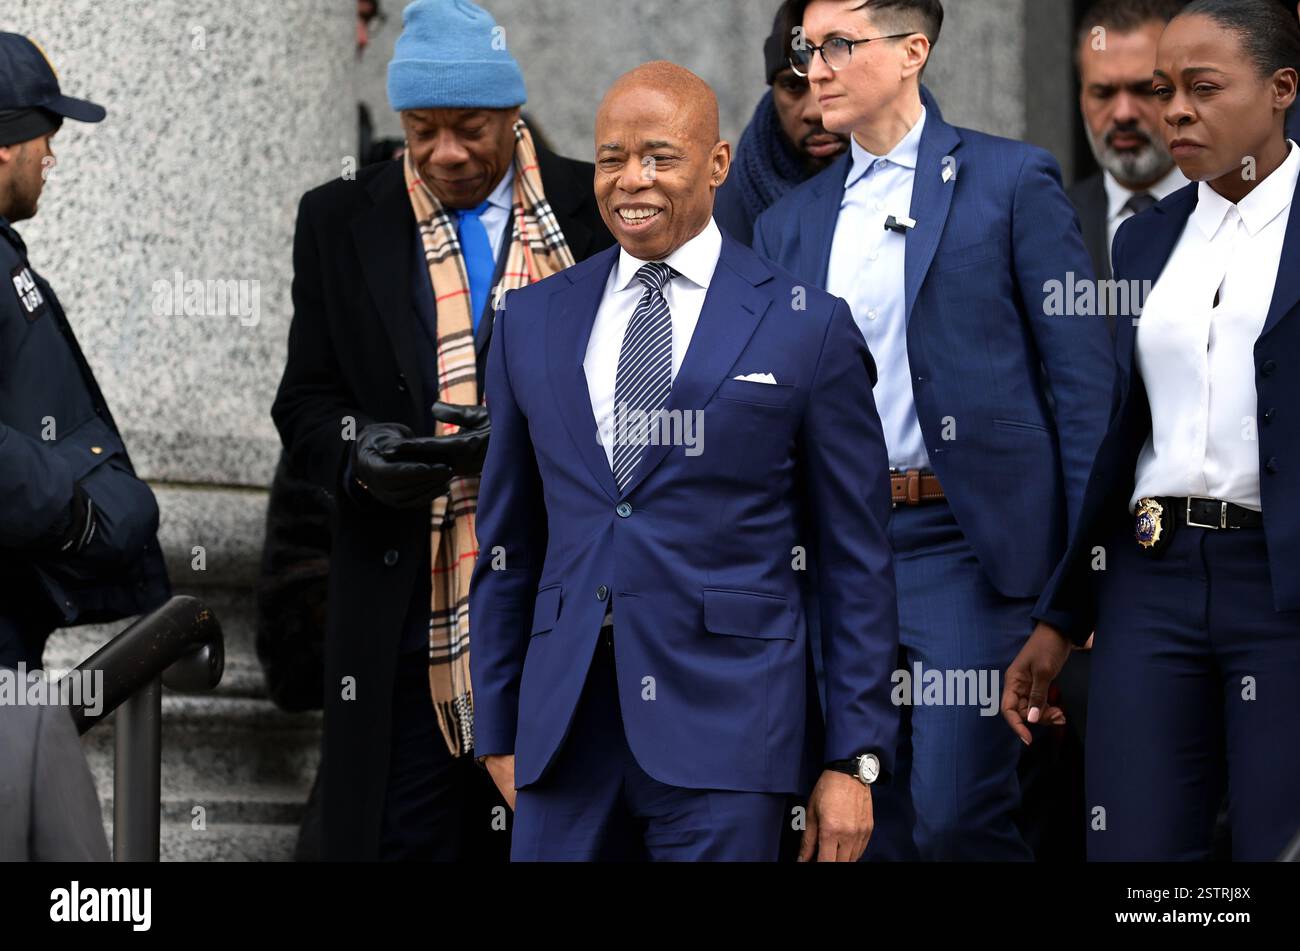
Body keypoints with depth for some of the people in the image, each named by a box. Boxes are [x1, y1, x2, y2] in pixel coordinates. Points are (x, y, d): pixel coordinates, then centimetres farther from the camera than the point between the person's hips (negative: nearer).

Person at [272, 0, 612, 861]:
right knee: (398, 834, 0)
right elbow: (306, 401, 9)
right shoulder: (342, 222, 8)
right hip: (402, 618, 1)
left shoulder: (594, 213, 2)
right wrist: (358, 452, -13)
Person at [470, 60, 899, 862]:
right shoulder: (533, 321, 13)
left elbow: (856, 563, 2)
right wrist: (499, 729, 14)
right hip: (564, 734, 3)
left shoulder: (806, 328, 2)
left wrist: (855, 760, -2)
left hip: (725, 734, -3)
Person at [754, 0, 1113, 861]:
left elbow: (1083, 378, -4)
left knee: (955, 812, -13)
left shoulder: (1014, 182, -1)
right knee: (882, 822, 6)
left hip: (969, 544, -5)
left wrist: (1089, 567, -9)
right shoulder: (790, 224, 13)